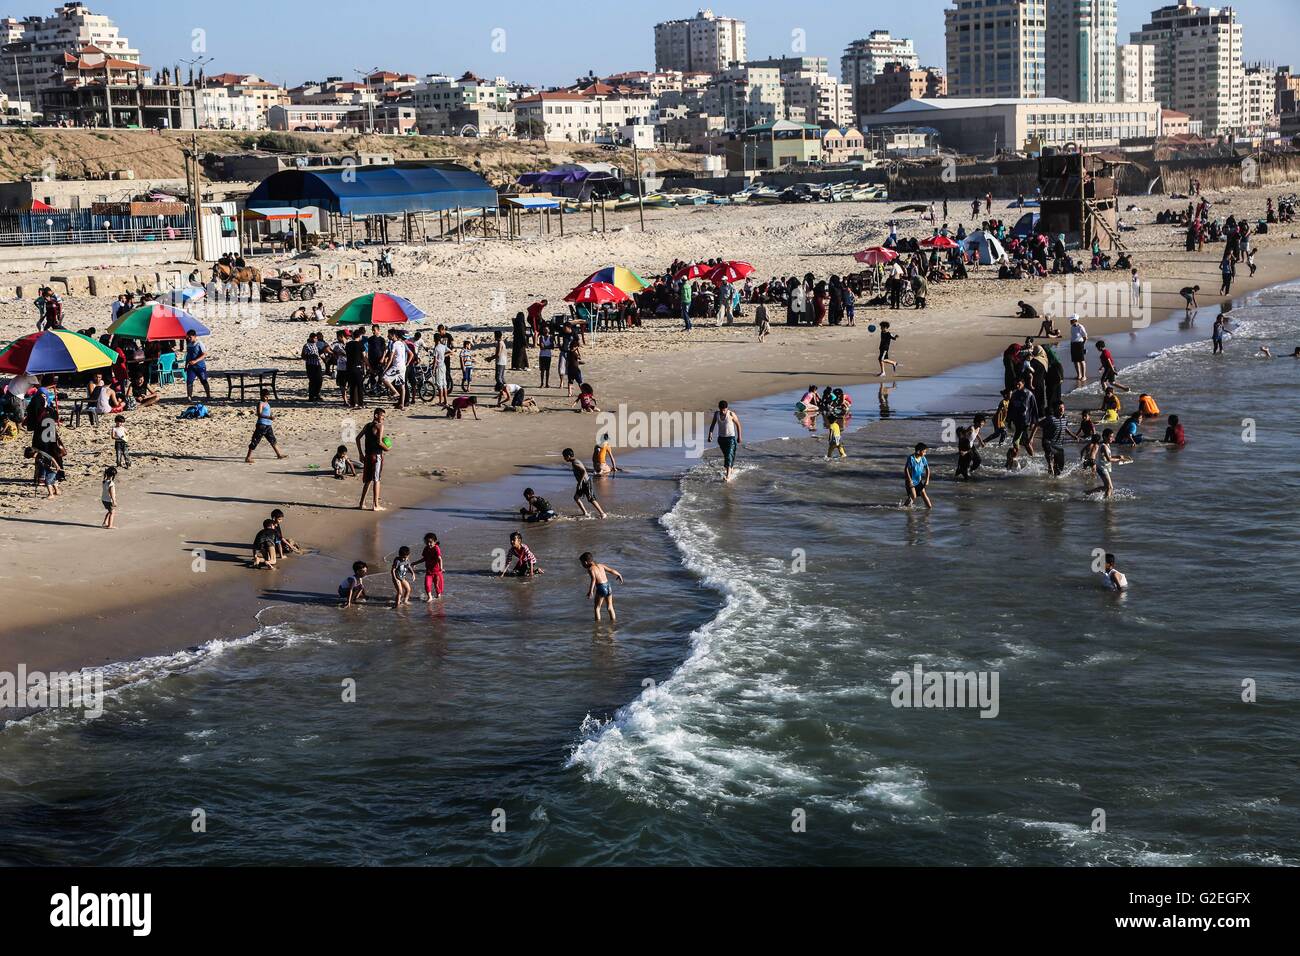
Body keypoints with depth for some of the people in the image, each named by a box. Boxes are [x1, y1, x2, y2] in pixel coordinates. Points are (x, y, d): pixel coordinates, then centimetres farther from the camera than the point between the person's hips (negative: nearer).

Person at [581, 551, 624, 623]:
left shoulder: (590, 569, -5)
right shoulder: (600, 565, 14)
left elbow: (593, 579, -23)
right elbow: (611, 570, 22)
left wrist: (591, 591, -31)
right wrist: (619, 575, 41)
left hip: (601, 587, -6)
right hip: (608, 585, 6)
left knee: (597, 608, 8)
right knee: (610, 607, 20)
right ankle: (613, 620, 26)